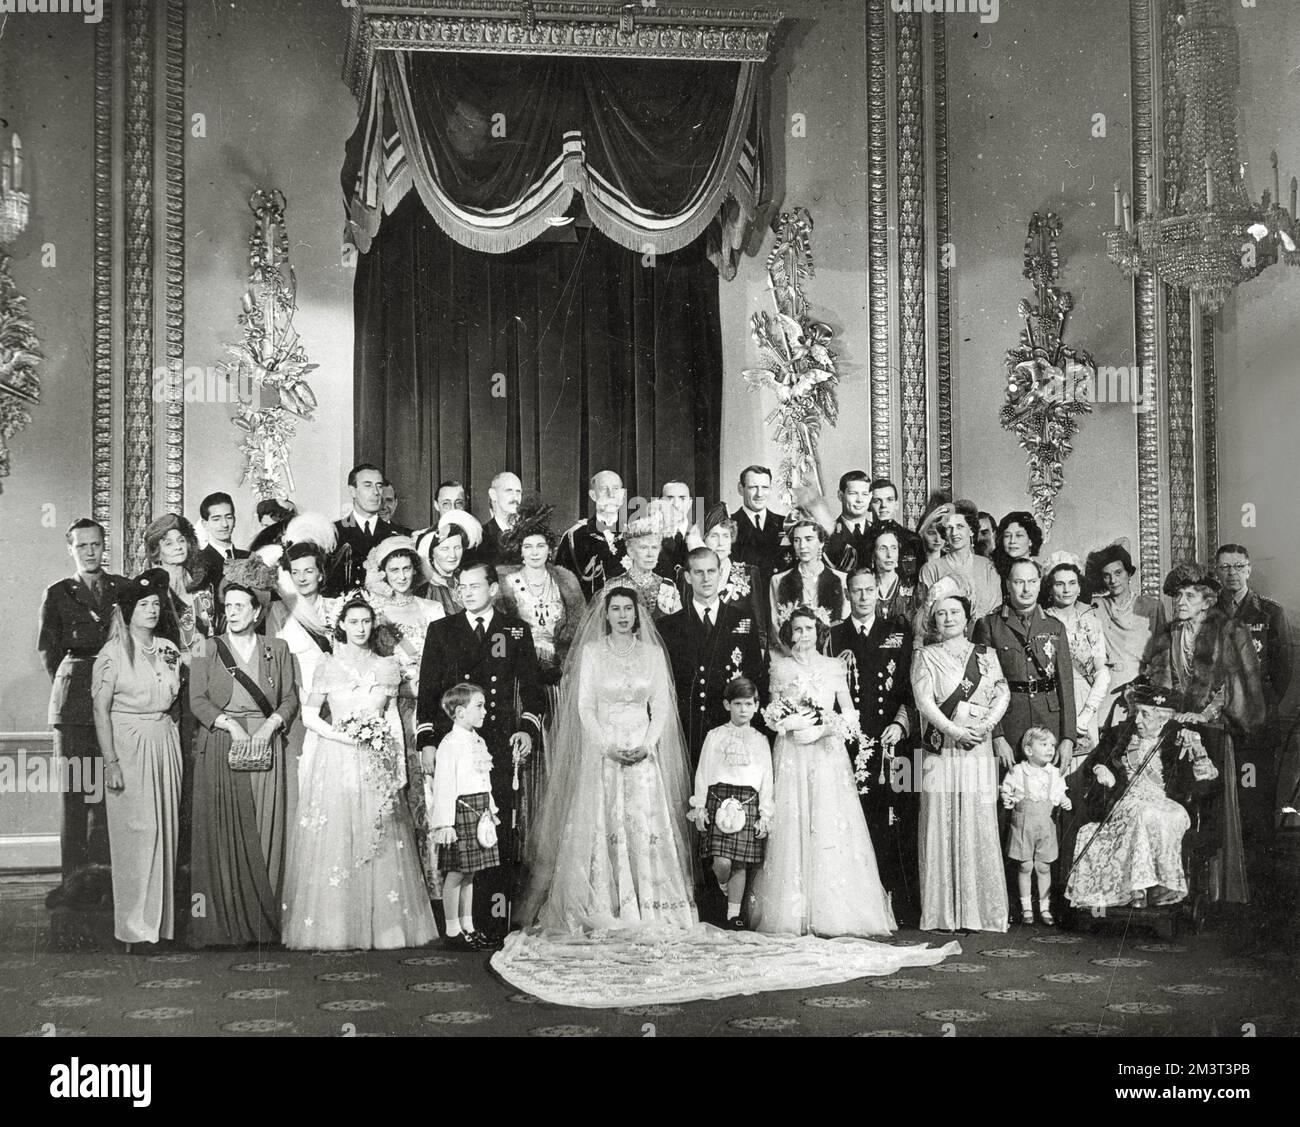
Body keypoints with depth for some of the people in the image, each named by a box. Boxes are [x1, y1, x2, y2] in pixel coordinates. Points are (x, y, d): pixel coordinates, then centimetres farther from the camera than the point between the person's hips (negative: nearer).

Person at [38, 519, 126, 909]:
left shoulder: (124, 590, 12)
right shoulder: (58, 595, 12)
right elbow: (48, 650, 12)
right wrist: (69, 684, 4)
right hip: (74, 701, -1)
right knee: (74, 790, -5)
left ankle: (99, 874, -1)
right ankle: (74, 878, -4)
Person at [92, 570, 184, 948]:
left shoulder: (168, 649, 10)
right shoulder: (113, 653, -5)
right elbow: (101, 709, -8)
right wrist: (111, 762, -14)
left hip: (165, 743, 5)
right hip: (128, 746, -5)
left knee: (164, 830, 5)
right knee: (135, 834, -6)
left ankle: (161, 921, 12)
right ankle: (133, 928, 0)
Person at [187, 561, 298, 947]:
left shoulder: (277, 650, 13)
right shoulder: (208, 649, 9)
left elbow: (291, 698, 7)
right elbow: (198, 700, 1)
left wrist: (270, 725, -11)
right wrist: (230, 725, -13)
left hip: (266, 751, 1)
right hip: (220, 750, -1)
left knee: (264, 833, -2)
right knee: (222, 835, -5)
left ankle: (262, 922, 1)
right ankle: (223, 924, -3)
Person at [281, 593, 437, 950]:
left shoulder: (387, 667, 10)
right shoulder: (328, 666, 4)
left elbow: (394, 719, 13)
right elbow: (309, 714, 2)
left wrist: (399, 765, 5)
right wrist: (345, 737, -12)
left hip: (377, 765, 2)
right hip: (335, 759, -2)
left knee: (379, 845, -1)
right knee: (333, 841, -5)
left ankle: (380, 927, 4)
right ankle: (333, 929, -1)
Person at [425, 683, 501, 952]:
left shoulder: (479, 742, 14)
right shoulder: (450, 744, -13)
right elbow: (444, 785, -16)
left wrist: (490, 810, 20)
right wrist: (444, 823, -20)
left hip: (480, 811, 8)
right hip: (460, 811, -8)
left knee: (469, 873, 13)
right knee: (456, 873, -3)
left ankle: (468, 928, 19)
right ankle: (452, 933, 3)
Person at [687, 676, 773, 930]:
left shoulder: (760, 741, 11)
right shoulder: (715, 736, 7)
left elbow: (767, 780, 10)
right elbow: (702, 773, 7)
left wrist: (765, 814, 4)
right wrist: (699, 807, 1)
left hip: (748, 804, 1)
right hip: (719, 800, -1)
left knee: (740, 863, 1)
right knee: (721, 862, -13)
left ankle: (734, 913, 12)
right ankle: (724, 887, 20)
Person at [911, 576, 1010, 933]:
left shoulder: (985, 655, 16)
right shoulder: (925, 656, 9)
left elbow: (1002, 693, 7)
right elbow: (924, 700, -3)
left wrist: (986, 724, -12)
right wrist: (954, 730, -15)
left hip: (978, 751, 2)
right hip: (941, 751, -1)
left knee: (978, 825, -3)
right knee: (941, 825, -4)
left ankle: (979, 911, 1)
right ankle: (943, 913, -2)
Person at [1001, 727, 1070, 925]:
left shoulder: (1055, 773, 5)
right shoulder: (1017, 772, -4)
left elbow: (1059, 795, 16)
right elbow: (1006, 790, 5)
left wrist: (1064, 801, -4)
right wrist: (1007, 800, -15)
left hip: (1045, 824, 2)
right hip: (1023, 824, -2)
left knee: (1043, 867, 5)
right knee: (1025, 866, 2)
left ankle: (1044, 908, 14)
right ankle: (1026, 907, 12)